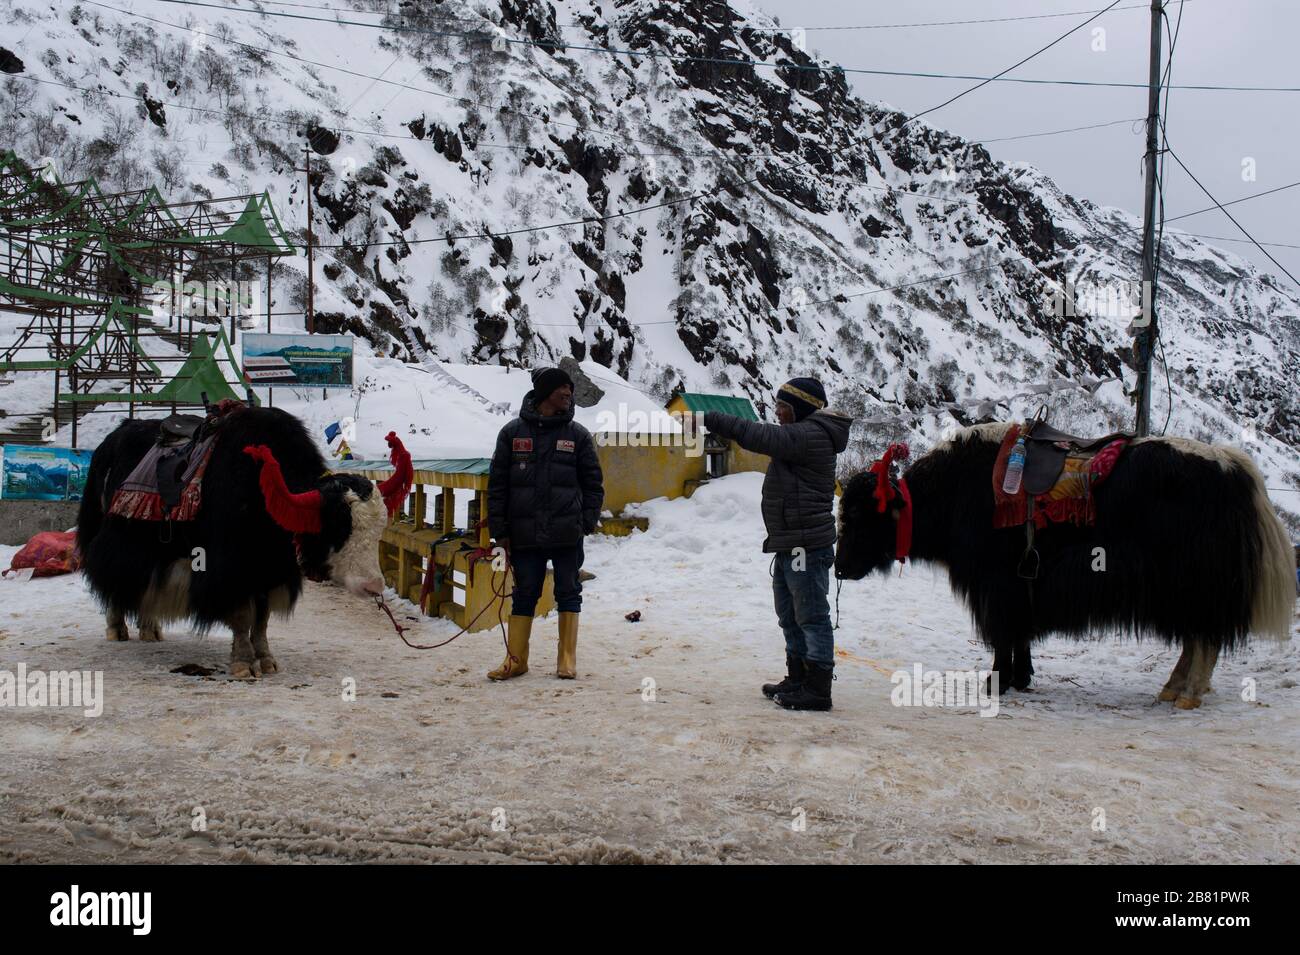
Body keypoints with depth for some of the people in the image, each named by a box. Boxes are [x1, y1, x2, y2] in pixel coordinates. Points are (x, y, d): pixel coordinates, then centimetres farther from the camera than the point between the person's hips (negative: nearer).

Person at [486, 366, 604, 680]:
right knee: (524, 594, 6)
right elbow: (497, 483, 6)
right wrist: (499, 529, 1)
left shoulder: (578, 434, 5)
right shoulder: (513, 433, 4)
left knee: (568, 593, 6)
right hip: (524, 533, 0)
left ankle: (567, 660, 15)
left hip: (567, 533, 0)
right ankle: (516, 659, 14)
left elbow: (594, 483, 8)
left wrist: (587, 522, -3)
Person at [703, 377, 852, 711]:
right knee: (789, 615, 17)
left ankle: (817, 689, -3)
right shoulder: (802, 434, 19)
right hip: (789, 544, 11)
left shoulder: (812, 435, -17)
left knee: (811, 615, -7)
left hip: (807, 545, -11)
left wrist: (711, 419, -25)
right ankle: (798, 680, 27)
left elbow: (762, 436, -25)